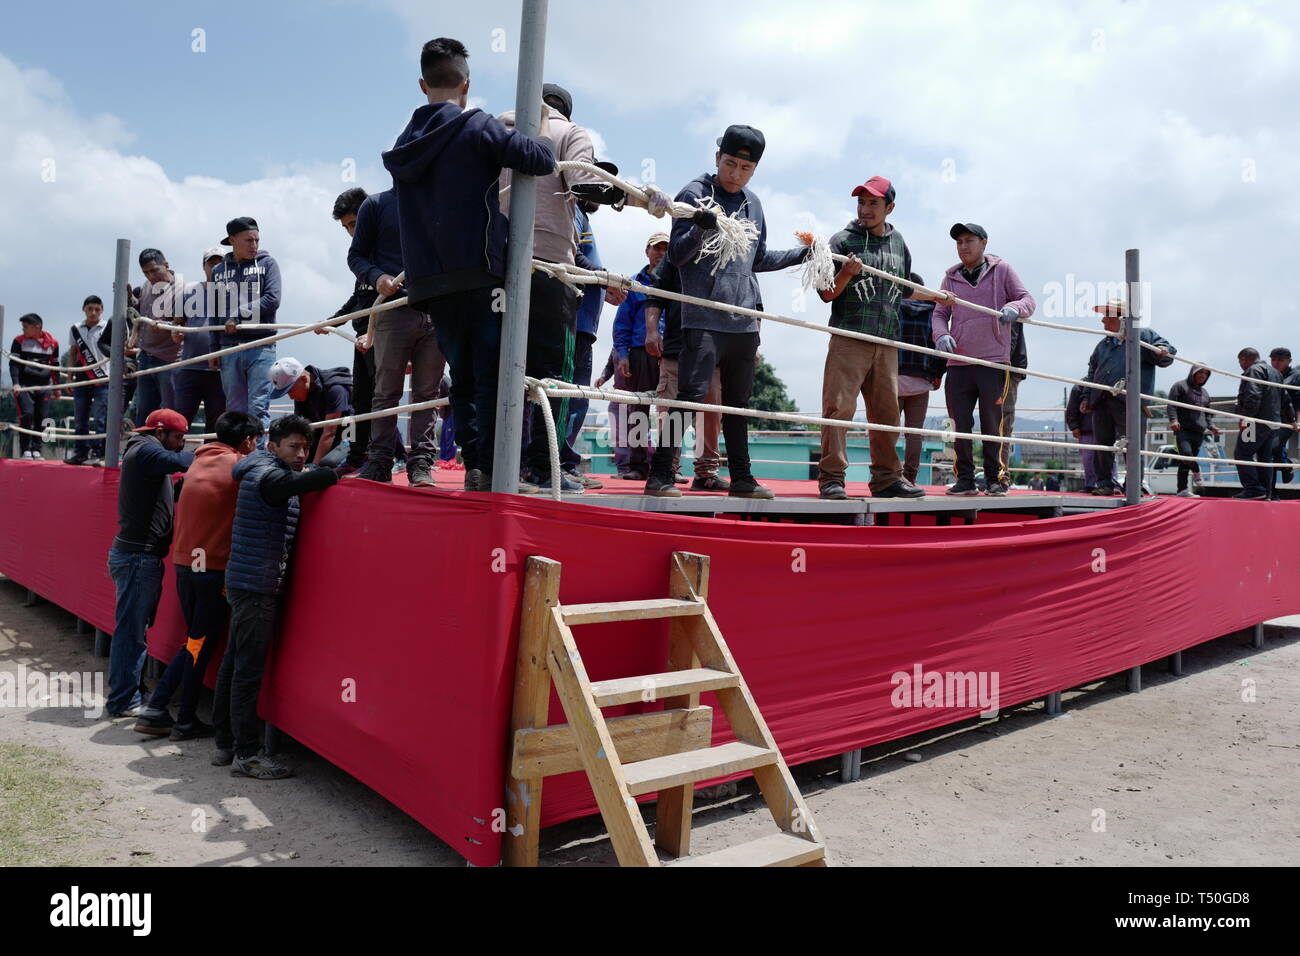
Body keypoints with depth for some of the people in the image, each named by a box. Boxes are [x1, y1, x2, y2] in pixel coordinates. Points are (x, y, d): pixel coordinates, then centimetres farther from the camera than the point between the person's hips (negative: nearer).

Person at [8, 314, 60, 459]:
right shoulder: (19, 341, 1)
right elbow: (13, 363, -1)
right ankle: (25, 450, -5)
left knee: (40, 419, 1)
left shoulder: (52, 343, 5)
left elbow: (55, 366, 14)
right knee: (27, 415, -13)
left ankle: (36, 450, 10)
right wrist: (16, 383, -13)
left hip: (43, 386, 2)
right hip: (24, 385, -2)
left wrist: (56, 387, 14)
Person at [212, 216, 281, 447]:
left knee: (258, 408, -9)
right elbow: (214, 313, 19)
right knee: (235, 410, 5)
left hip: (261, 345, -3)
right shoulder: (219, 271, 17)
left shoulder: (267, 263, 7)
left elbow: (272, 300, -7)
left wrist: (238, 317, -8)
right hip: (229, 348, 4)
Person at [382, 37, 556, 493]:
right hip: (477, 273, -6)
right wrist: (531, 143, 11)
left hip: (429, 282, 6)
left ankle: (474, 467, 9)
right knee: (493, 375, -3)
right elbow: (542, 159, -10)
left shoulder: (405, 143, 17)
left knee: (463, 375, 13)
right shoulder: (477, 126, -4)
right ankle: (494, 471, -7)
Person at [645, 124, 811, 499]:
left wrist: (802, 254, 24)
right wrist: (699, 228, -23)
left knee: (738, 402, 11)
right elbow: (676, 255, -6)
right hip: (704, 318, -6)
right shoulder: (695, 194, 0)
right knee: (692, 394, -14)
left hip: (744, 322, 7)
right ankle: (660, 475, -10)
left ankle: (741, 479, 19)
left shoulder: (752, 203, 18)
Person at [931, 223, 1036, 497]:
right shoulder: (951, 277, 15)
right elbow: (940, 313, 13)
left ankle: (995, 479, 9)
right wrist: (941, 335, -9)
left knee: (992, 423, -1)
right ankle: (965, 479, 10)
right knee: (960, 423, 1)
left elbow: (1028, 300, 5)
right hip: (958, 362, 3)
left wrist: (1013, 308, -19)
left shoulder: (1002, 270, 8)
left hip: (993, 360, -3)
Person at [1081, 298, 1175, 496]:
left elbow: (1168, 354, 4)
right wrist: (1087, 397, 20)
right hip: (1101, 402, 6)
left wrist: (1162, 353, -20)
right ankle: (1106, 483, 12)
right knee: (1102, 443, 4)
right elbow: (1092, 372, 28)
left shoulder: (1144, 335, 8)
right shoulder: (1103, 344, 26)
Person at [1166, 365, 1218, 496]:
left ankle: (1182, 490, 4)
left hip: (1199, 432, 6)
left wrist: (1210, 427, 17)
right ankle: (1196, 471, 3)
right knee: (1186, 453, -27)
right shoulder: (1180, 386, 4)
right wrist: (1173, 419, -21)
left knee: (1185, 463, 2)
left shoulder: (1205, 393, 26)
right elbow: (1171, 404, -6)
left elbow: (1206, 413, 33)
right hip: (1183, 430, -6)